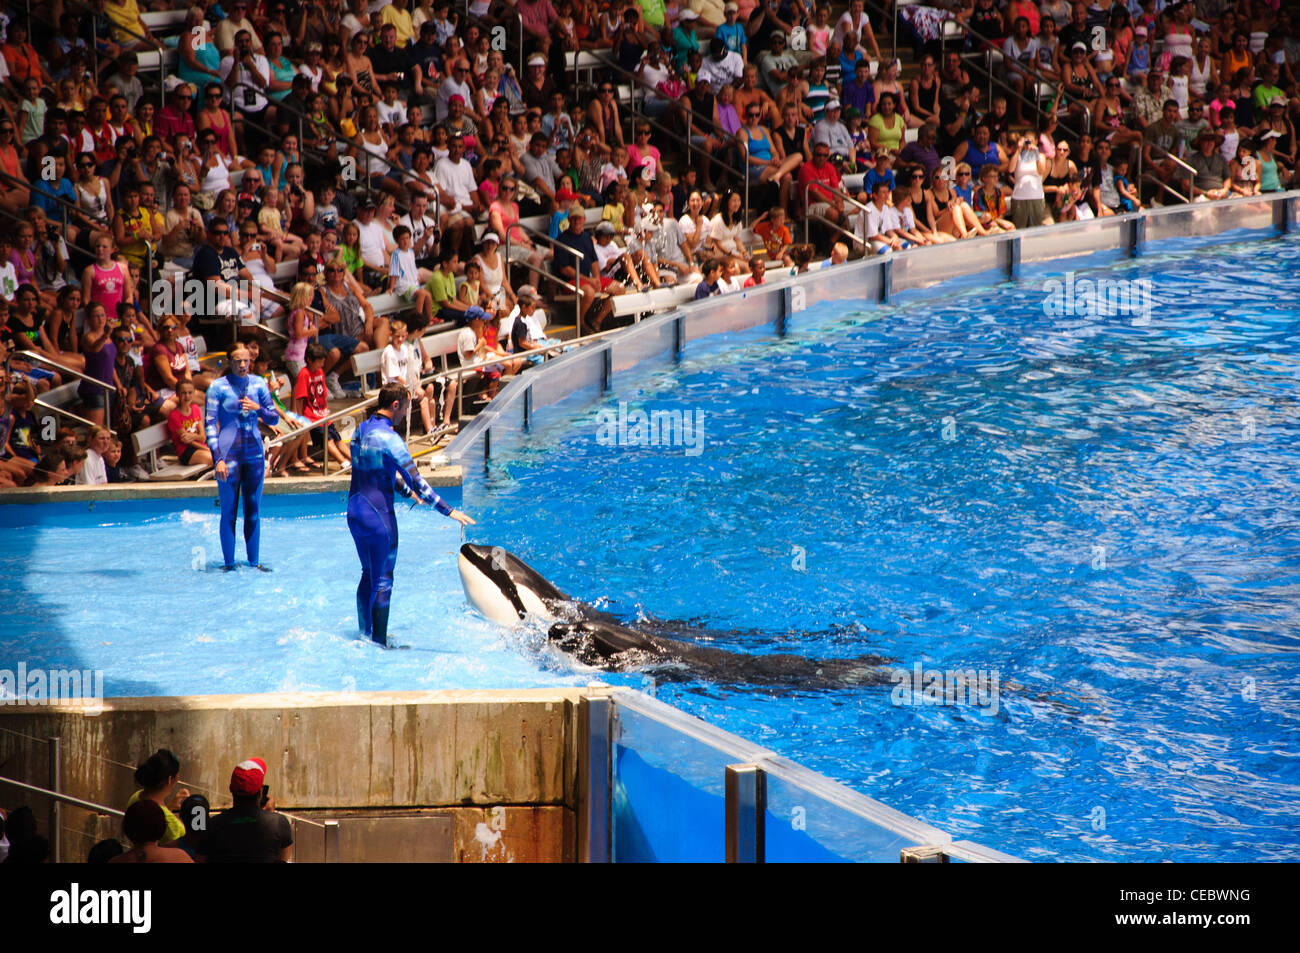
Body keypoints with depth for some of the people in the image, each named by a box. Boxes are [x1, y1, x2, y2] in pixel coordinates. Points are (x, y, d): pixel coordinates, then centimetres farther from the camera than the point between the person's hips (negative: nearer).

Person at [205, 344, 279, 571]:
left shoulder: (258, 384, 7)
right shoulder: (218, 387, -3)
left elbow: (274, 418, 12)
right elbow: (211, 425, -5)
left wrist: (258, 408, -9)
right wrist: (218, 458, -14)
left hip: (254, 453, 4)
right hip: (229, 454, -4)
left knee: (254, 512, 7)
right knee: (229, 512, -1)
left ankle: (254, 561, 14)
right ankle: (228, 563, 6)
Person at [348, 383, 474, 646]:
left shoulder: (361, 429, 8)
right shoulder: (388, 437, -18)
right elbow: (416, 479, -19)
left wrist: (407, 490, 29)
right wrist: (448, 510, -17)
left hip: (355, 511, 8)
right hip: (378, 514, -8)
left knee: (368, 575, 19)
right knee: (383, 580, 0)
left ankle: (364, 635, 26)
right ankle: (379, 643, 3)